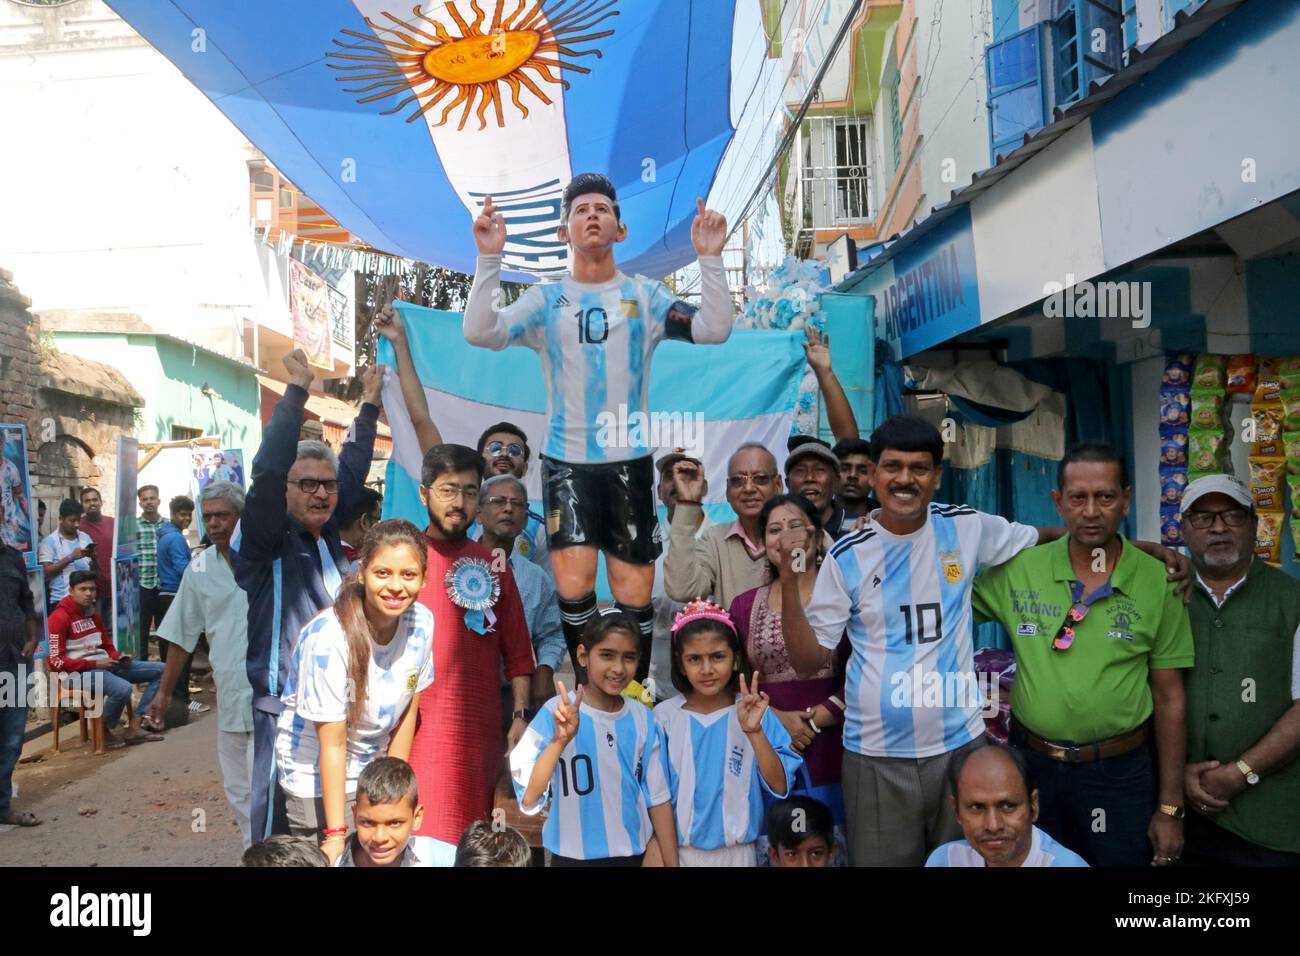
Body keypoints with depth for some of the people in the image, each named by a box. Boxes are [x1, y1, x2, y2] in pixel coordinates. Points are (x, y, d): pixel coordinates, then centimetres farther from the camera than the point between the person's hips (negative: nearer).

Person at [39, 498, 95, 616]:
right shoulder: (49, 541, -2)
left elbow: (95, 570, 13)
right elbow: (46, 572, -9)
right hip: (61, 600, -4)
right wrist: (70, 558, -17)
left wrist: (93, 556, -8)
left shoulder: (85, 538, 11)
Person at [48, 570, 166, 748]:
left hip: (104, 665, 9)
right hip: (77, 673, -9)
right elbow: (56, 662, -15)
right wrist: (94, 664, -18)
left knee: (159, 670, 0)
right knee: (122, 688, -36)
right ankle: (105, 731, -6)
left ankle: (134, 726, -9)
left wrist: (118, 658, -2)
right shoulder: (59, 618, -10)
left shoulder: (93, 614, 15)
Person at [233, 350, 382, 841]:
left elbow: (353, 468, 17)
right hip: (287, 709, -6)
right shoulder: (266, 540, -7)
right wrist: (297, 387, -18)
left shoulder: (331, 535, 9)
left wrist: (370, 400, 21)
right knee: (277, 826, -3)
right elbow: (268, 468, -20)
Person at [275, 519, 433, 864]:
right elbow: (333, 744, -22)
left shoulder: (421, 622, -12)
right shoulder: (328, 638, -27)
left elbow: (407, 710, -1)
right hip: (317, 780, -4)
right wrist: (336, 834, -21)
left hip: (372, 772, 5)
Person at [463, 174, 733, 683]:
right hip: (566, 462, 0)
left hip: (630, 461, 1)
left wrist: (710, 259, -18)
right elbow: (479, 332, -10)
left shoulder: (644, 295, 5)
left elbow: (714, 330, -8)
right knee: (573, 586, -12)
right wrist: (489, 259, -19)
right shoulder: (545, 300, 5)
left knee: (635, 595, 4)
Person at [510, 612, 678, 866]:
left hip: (634, 854, 3)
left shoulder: (643, 719, -5)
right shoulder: (556, 712, -15)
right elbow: (528, 798, -20)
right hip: (573, 856, -3)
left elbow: (658, 797, 2)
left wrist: (671, 862, 2)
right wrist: (559, 741, -32)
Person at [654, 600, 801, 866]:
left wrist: (754, 732, -23)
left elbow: (780, 787, -12)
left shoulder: (754, 712, -9)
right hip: (680, 851, 0)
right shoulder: (664, 716, -9)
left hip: (737, 852, 0)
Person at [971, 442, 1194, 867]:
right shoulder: (1018, 569, -5)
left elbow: (1170, 697, -2)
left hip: (1121, 771, -1)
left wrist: (1170, 806, -1)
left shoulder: (1157, 581, -7)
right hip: (1032, 765, 2)